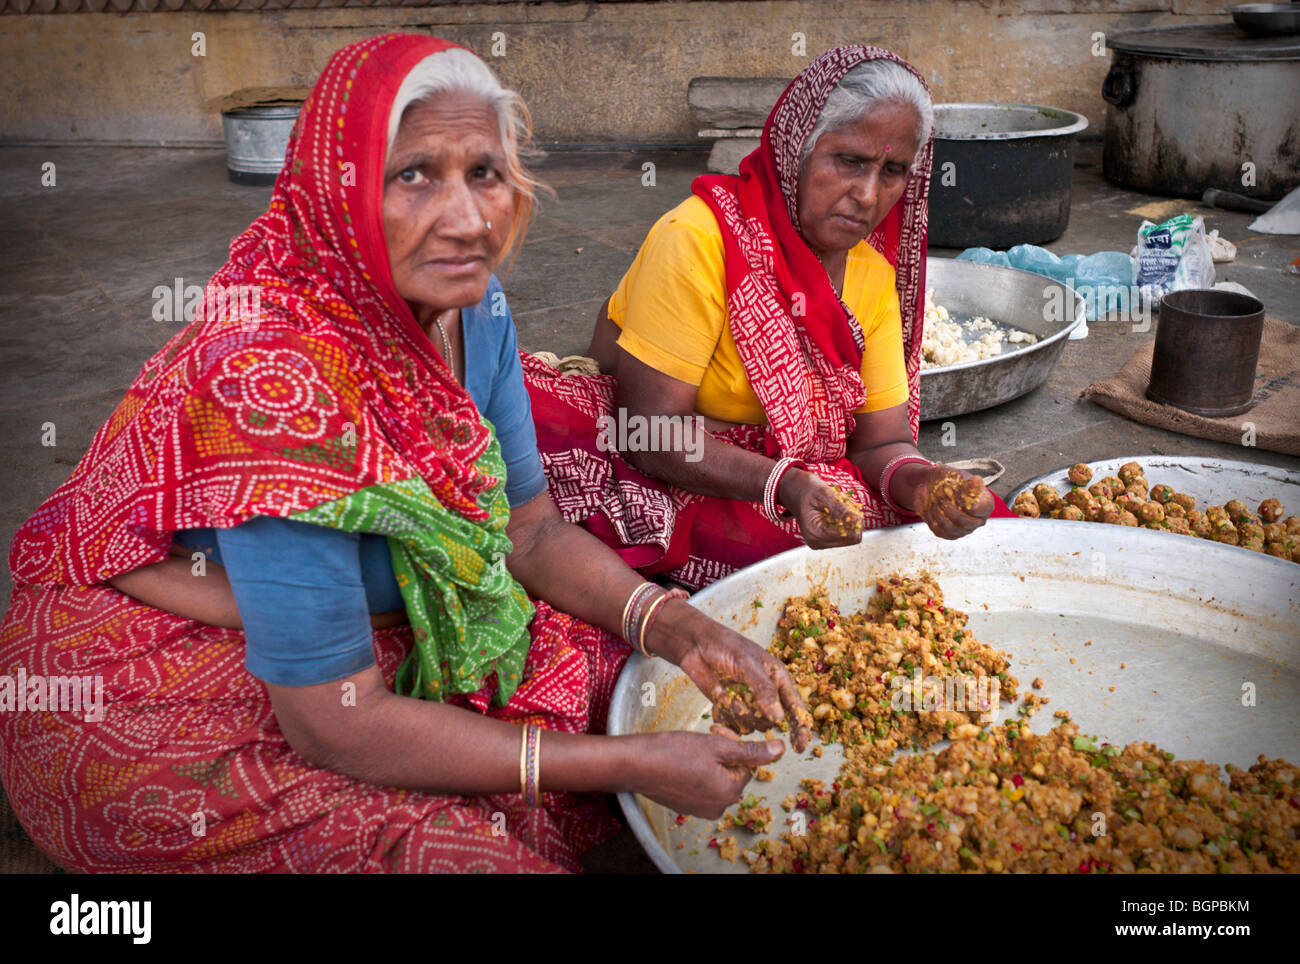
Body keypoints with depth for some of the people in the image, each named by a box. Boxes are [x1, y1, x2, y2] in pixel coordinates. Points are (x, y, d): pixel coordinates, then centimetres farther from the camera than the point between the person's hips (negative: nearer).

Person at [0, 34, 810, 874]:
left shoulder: (472, 305, -9)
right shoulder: (277, 375, -33)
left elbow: (533, 530, 0)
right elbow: (334, 724, -29)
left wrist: (676, 627, -18)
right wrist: (629, 764, -27)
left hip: (358, 632, 7)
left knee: (615, 662, -2)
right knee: (449, 845, -24)